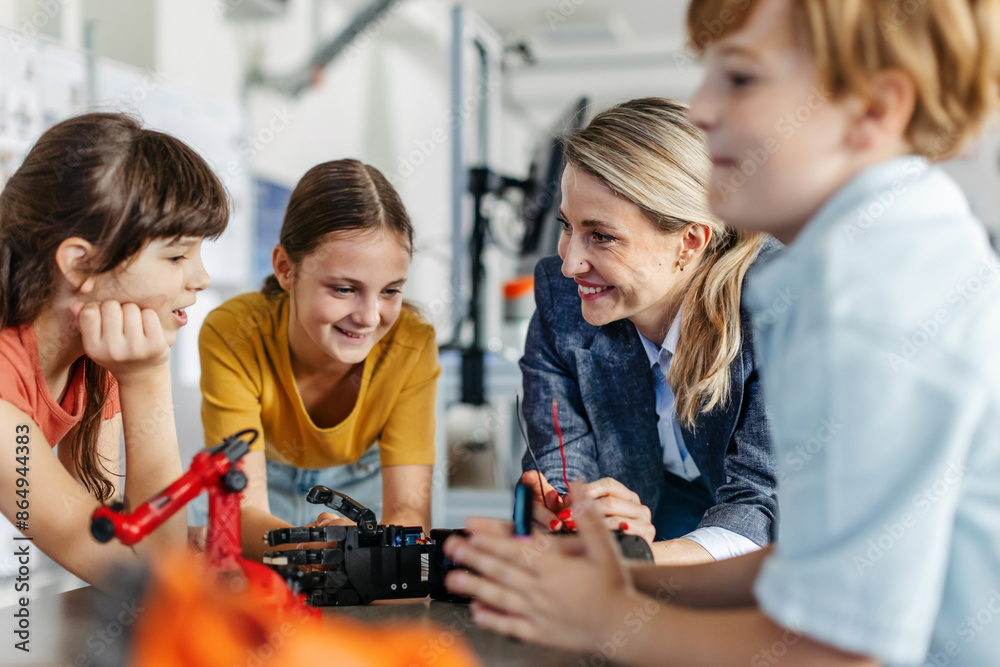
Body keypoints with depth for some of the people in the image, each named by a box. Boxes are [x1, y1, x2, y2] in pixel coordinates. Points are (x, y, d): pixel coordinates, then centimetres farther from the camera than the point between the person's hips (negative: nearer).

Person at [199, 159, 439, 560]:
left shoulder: (411, 346, -27)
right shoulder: (232, 336, -31)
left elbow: (410, 508, -29)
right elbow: (244, 510, -33)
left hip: (358, 486, 2)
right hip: (267, 483, -1)